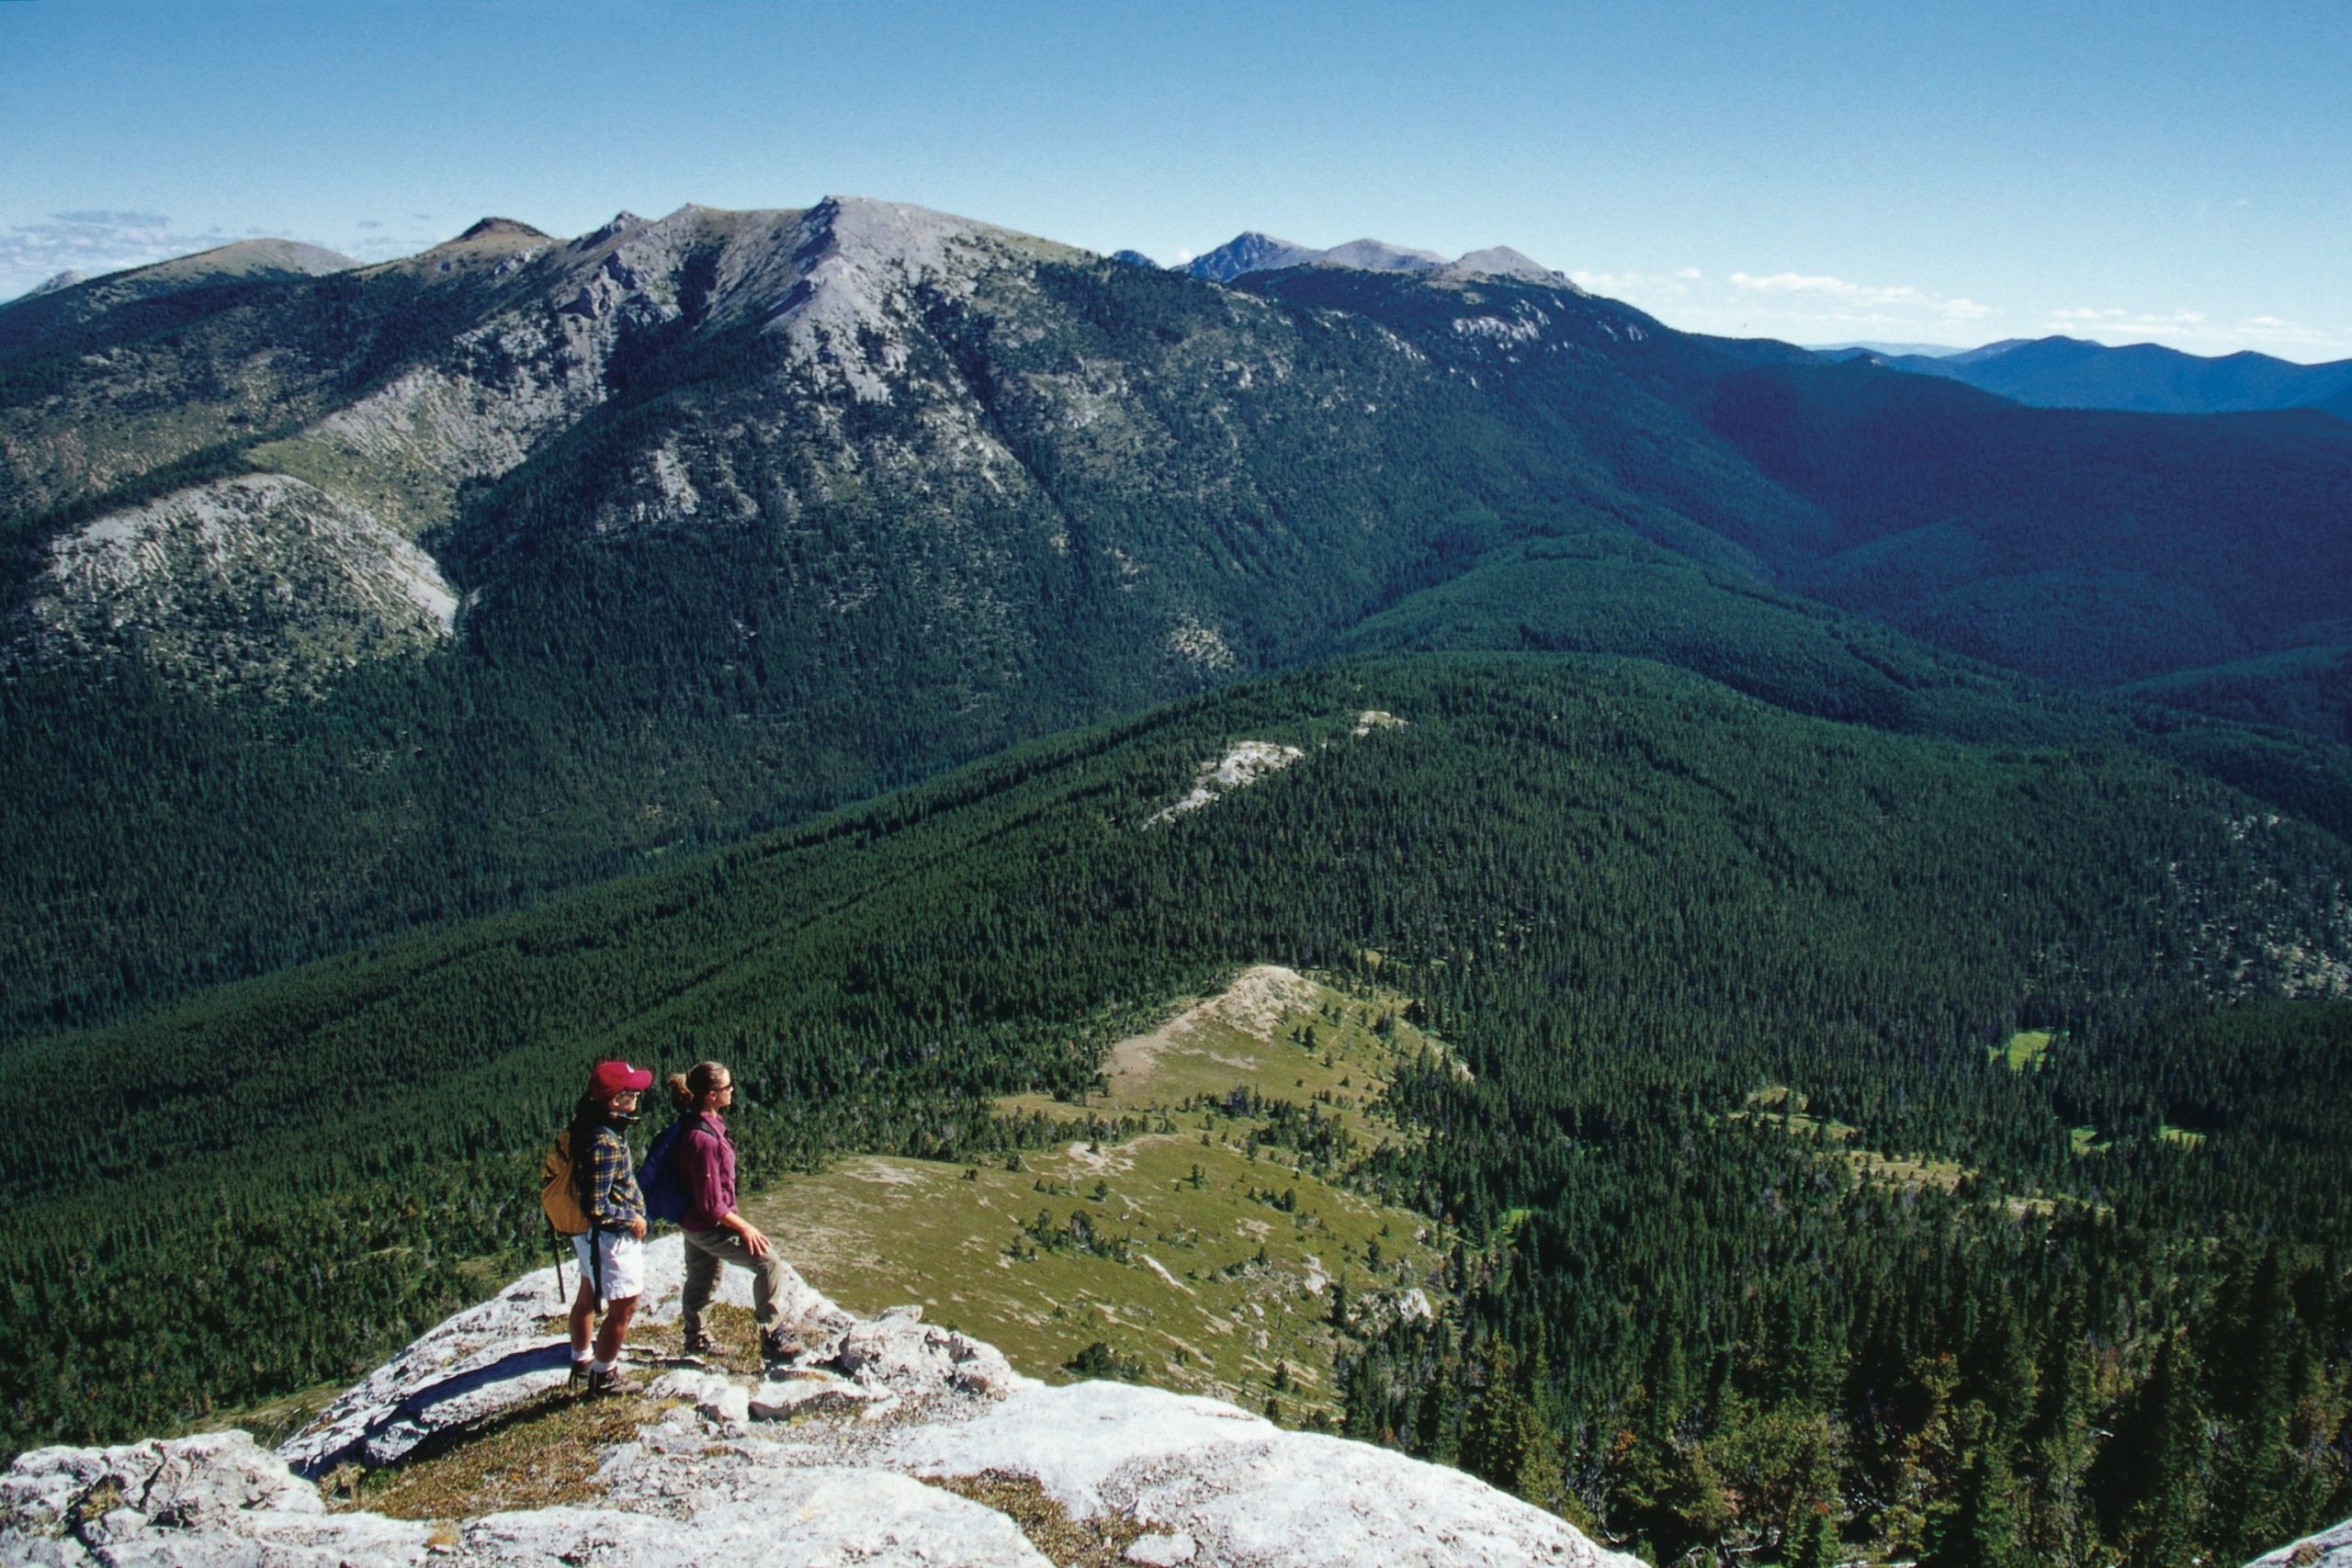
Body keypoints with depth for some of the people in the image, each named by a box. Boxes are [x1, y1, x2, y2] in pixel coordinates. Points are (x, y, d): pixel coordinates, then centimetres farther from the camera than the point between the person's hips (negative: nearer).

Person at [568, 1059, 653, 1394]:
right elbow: (596, 1208, -31)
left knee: (589, 1296, 25)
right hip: (611, 1237, -10)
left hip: (589, 1235, 10)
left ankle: (582, 1360, 44)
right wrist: (632, 1218, -16)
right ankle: (603, 1376, 22)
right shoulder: (605, 1144, -32)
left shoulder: (586, 1125, -3)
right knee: (624, 1307, 7)